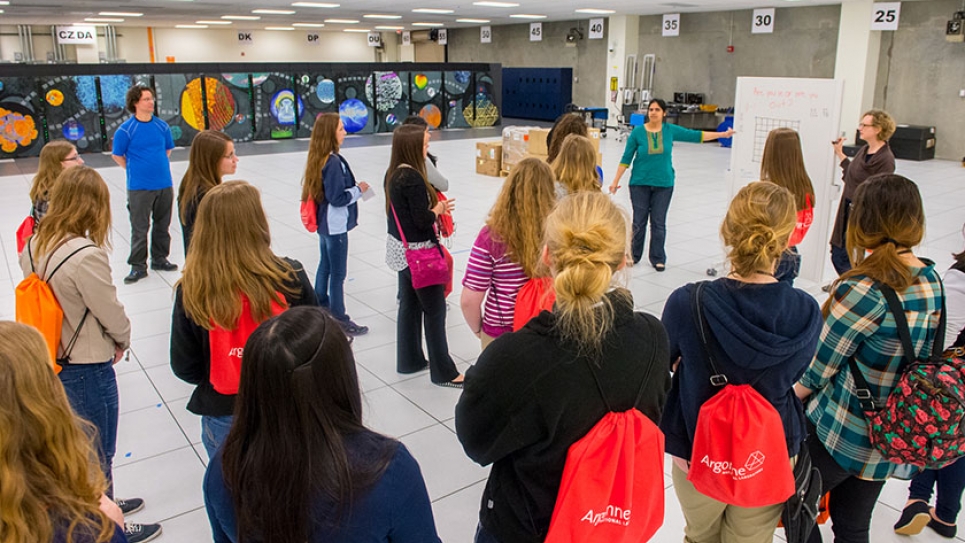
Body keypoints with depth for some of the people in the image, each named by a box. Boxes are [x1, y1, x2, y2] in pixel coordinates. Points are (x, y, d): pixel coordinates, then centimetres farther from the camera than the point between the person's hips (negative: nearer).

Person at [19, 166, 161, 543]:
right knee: (99, 453, 12)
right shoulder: (87, 256, -28)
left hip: (54, 361, 8)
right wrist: (123, 341, 2)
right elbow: (112, 313, -19)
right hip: (88, 368, -8)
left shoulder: (35, 246, -3)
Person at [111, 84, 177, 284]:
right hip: (139, 188, -4)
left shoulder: (161, 126, 3)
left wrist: (158, 166, 12)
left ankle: (159, 259, 29)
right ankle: (138, 266, 11)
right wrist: (135, 170, 3)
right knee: (140, 228, 2)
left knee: (162, 225, 14)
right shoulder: (126, 130, -9)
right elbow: (117, 155, 1)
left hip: (165, 185, 4)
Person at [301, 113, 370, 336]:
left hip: (324, 223, 10)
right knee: (338, 273, 0)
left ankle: (321, 307, 37)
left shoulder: (318, 158, 5)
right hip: (335, 225, -10)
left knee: (325, 266, 22)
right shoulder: (333, 162, -22)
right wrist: (358, 189, -10)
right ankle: (339, 319, 9)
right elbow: (337, 198, -23)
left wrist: (352, 188, 8)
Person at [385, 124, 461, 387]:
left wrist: (434, 207, 4)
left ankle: (410, 360, 30)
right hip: (418, 252, -9)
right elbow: (422, 220, -22)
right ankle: (443, 372, 9)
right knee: (434, 310, 1)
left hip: (400, 249, 9)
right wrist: (439, 208, -4)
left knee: (409, 305, 18)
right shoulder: (413, 179, -23)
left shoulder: (393, 174, 4)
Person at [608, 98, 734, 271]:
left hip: (663, 184, 1)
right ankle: (634, 255, 22)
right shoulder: (638, 132, -5)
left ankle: (658, 258, 17)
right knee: (639, 222, 6)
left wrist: (723, 134, 10)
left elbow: (695, 135, 8)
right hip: (640, 183, -1)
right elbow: (626, 159, -2)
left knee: (658, 223, 6)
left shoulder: (670, 130, 0)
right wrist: (616, 181, -3)